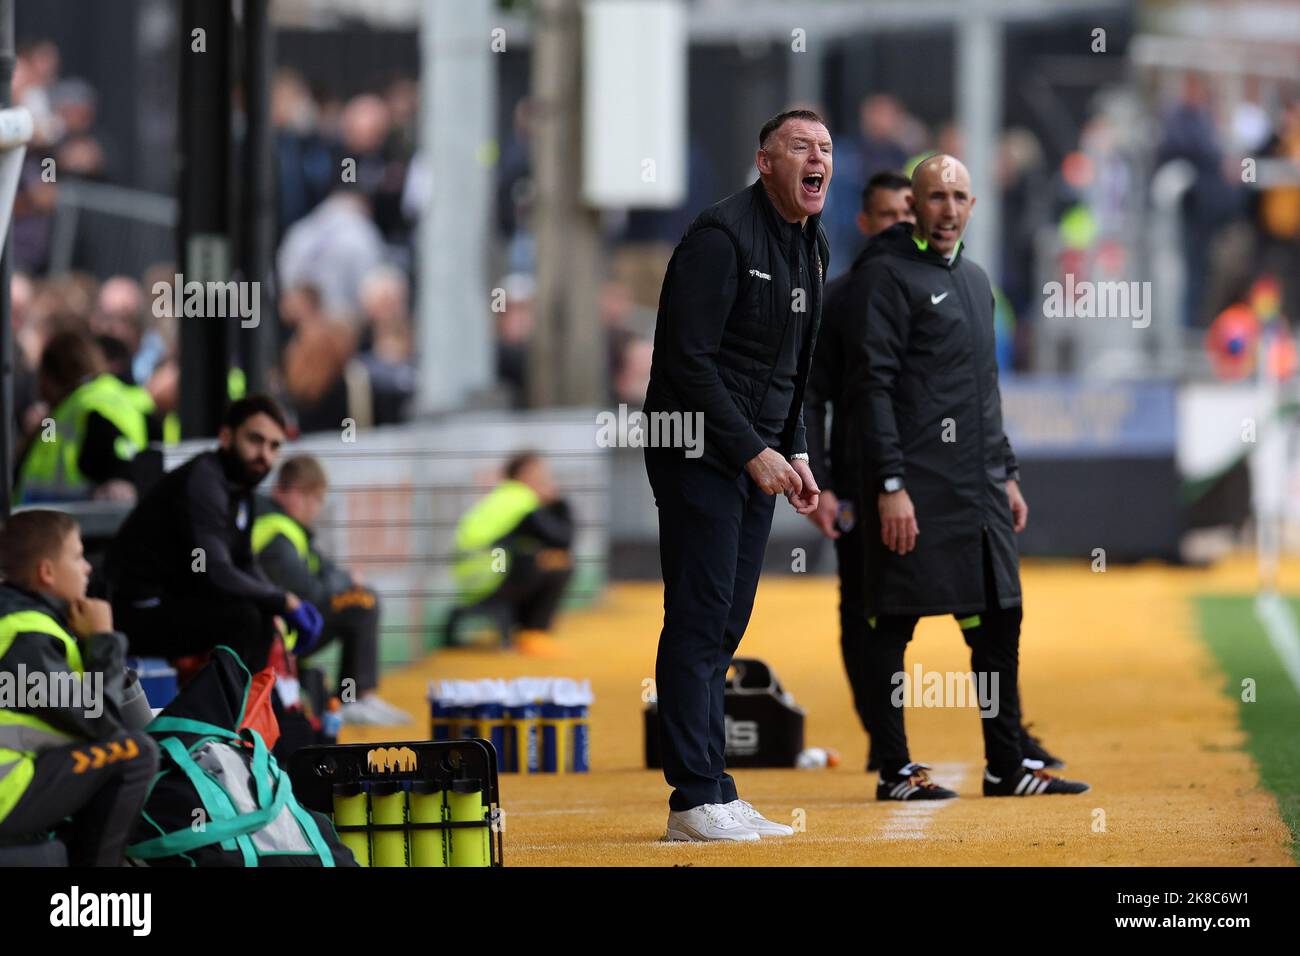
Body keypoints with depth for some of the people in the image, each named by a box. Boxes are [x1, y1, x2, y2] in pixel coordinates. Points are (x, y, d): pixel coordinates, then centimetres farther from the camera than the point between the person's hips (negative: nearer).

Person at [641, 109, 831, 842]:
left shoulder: (814, 245, 13)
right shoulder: (721, 236, -14)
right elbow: (688, 360, -17)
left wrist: (796, 453, 11)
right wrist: (756, 452, -16)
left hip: (759, 456, 8)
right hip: (700, 448, -8)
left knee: (727, 625, 8)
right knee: (699, 621, -9)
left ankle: (718, 796, 10)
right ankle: (695, 801, -9)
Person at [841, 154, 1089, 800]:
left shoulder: (974, 280, 19)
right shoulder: (887, 276, -7)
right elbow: (872, 385, -13)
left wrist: (1007, 473, 21)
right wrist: (890, 483, -20)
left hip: (980, 489, 8)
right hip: (916, 492, -8)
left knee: (999, 620, 9)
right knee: (892, 625, -3)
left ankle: (1007, 765, 15)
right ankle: (894, 770, 1)